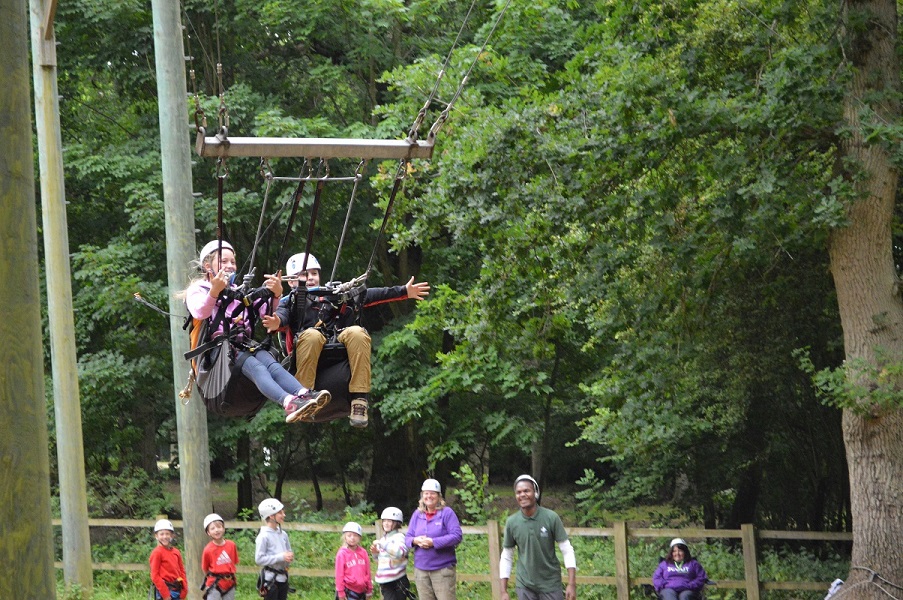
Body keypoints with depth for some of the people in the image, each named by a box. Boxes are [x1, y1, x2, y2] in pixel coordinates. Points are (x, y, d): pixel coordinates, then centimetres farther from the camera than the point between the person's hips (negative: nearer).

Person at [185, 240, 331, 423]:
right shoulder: (198, 289, 13)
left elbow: (266, 312, 20)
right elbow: (199, 312, -11)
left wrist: (276, 294, -1)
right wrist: (214, 291, -28)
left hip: (245, 344, 5)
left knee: (271, 364, -28)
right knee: (256, 367, -34)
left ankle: (304, 395, -55)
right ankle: (289, 403, -59)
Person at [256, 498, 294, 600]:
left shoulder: (283, 534, 8)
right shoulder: (264, 536, -13)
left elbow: (289, 552, 18)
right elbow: (259, 559, -18)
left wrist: (290, 556, -7)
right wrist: (281, 557, -21)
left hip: (283, 577, 7)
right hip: (270, 579, -7)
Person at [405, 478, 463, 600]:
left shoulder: (447, 513, -4)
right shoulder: (417, 515, 12)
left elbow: (457, 536, -12)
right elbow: (407, 538, 14)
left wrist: (433, 542, -19)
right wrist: (415, 540, -11)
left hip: (443, 570, -5)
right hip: (421, 570, 5)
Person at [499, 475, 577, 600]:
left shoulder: (551, 518, -11)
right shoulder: (512, 522, -4)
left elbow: (567, 550, -6)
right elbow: (506, 557, 5)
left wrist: (572, 584, -13)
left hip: (550, 585, -2)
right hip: (525, 586, 2)